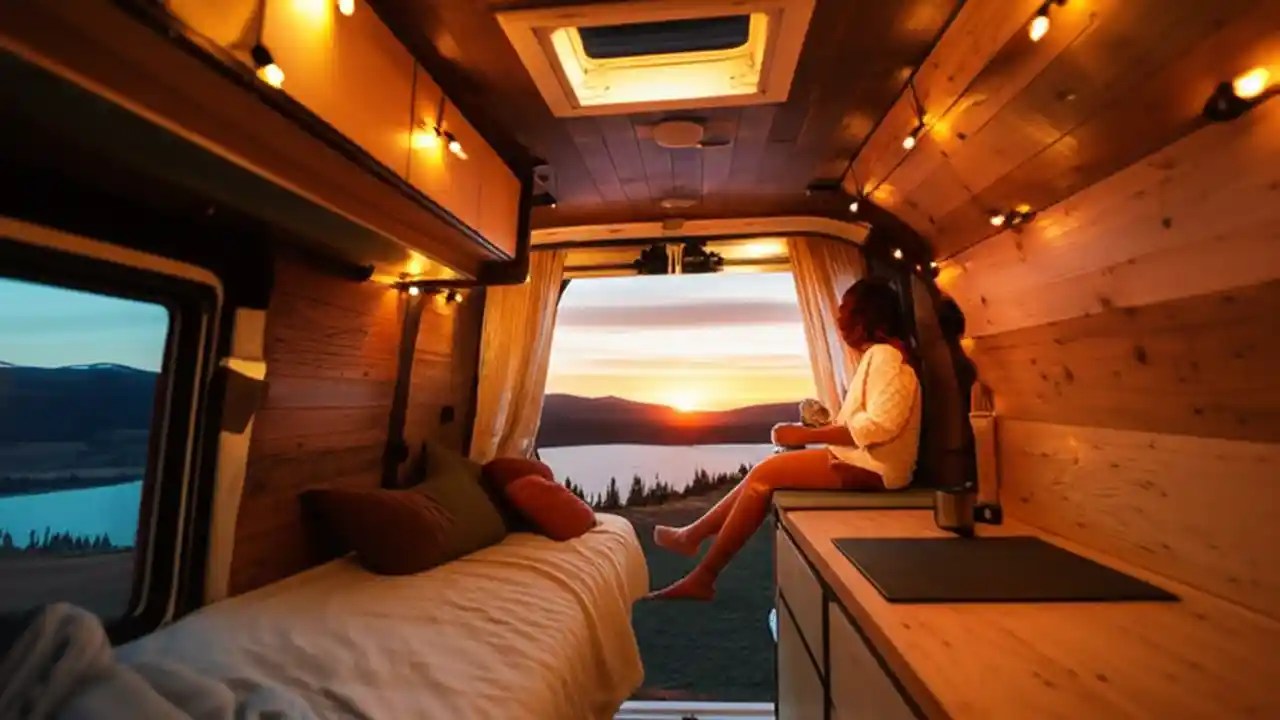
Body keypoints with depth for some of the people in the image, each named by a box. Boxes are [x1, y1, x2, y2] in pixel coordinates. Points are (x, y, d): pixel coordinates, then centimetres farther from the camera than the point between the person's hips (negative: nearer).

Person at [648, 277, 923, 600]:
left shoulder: (885, 355, -15)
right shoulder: (876, 355, 17)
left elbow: (881, 424, -25)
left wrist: (807, 435, -23)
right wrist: (825, 424, 3)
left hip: (873, 465, -10)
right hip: (862, 459, 10)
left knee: (765, 474, -13)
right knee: (766, 471, 4)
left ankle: (703, 577, -4)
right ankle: (694, 534, 8)